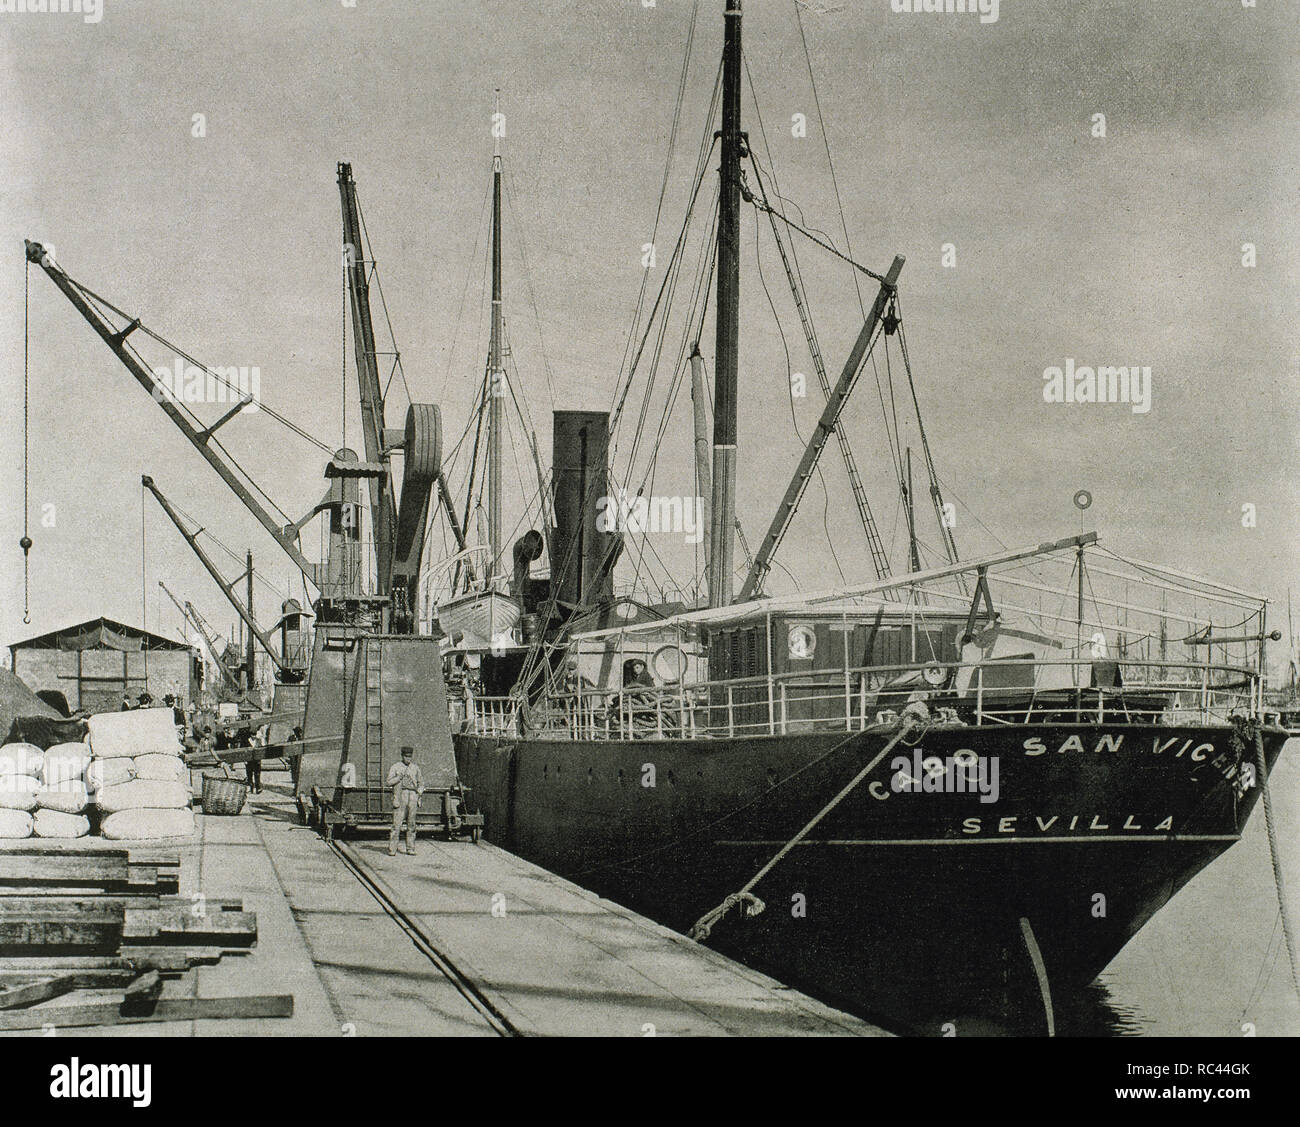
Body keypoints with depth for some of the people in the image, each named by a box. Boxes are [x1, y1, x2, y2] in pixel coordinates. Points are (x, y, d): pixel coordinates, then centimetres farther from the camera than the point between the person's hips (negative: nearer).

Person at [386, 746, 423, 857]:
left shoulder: (415, 768, 15)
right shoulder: (395, 767, 7)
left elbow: (421, 782, 23)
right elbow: (389, 782, -2)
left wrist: (419, 791, 6)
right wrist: (400, 776, -13)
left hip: (413, 797, 3)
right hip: (400, 797, -3)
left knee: (411, 824, 3)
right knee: (397, 824, -9)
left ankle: (410, 849, 8)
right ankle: (392, 849, -9)